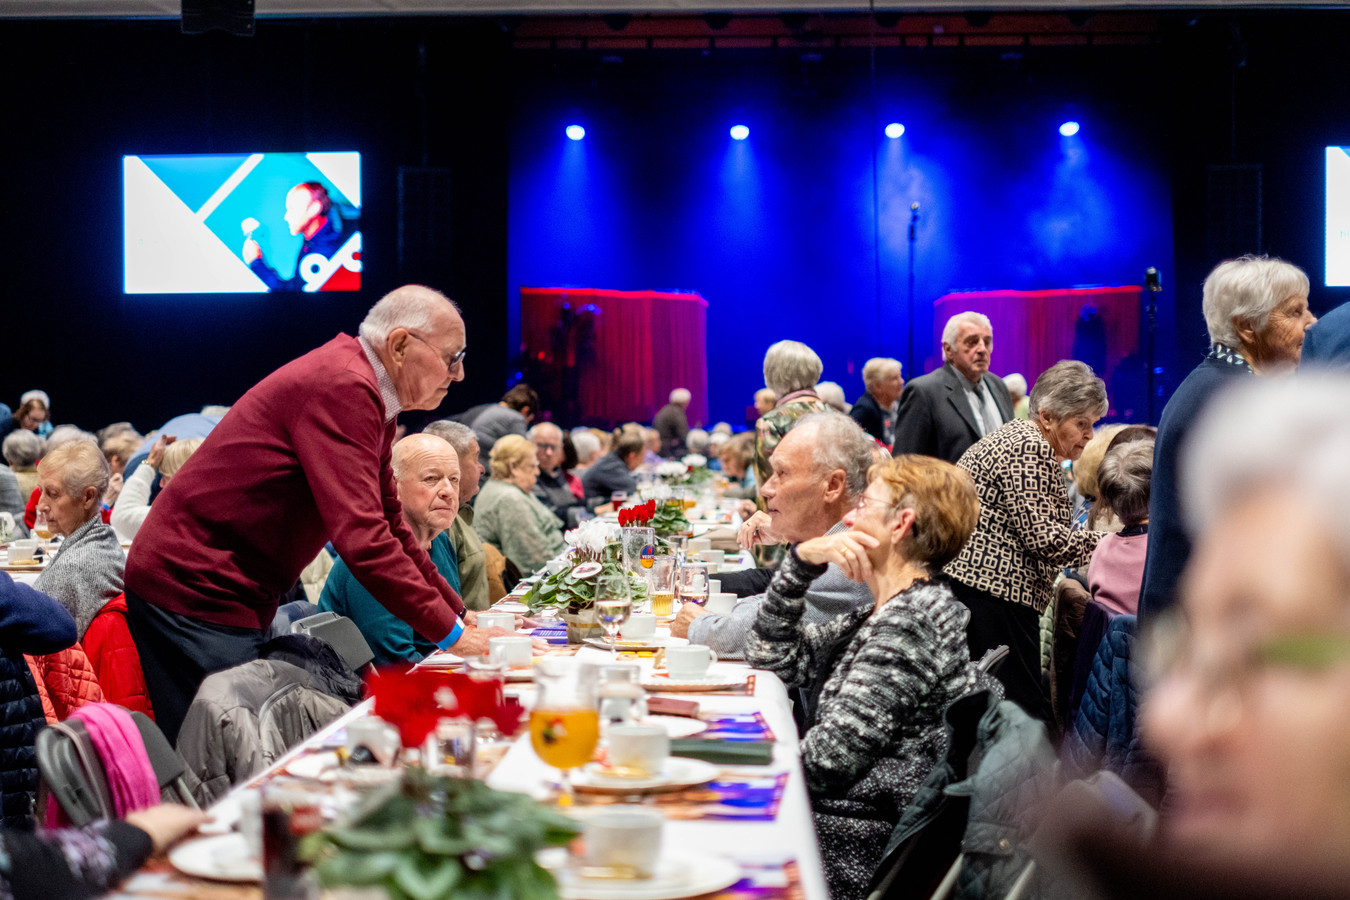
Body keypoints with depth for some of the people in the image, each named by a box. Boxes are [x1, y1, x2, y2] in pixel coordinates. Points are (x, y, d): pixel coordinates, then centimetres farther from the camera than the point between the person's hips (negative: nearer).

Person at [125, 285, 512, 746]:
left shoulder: (365, 396, 14)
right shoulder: (341, 388, -20)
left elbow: (390, 525, 22)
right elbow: (361, 538, -27)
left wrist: (461, 613, 15)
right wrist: (451, 634, -21)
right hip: (195, 589, -10)